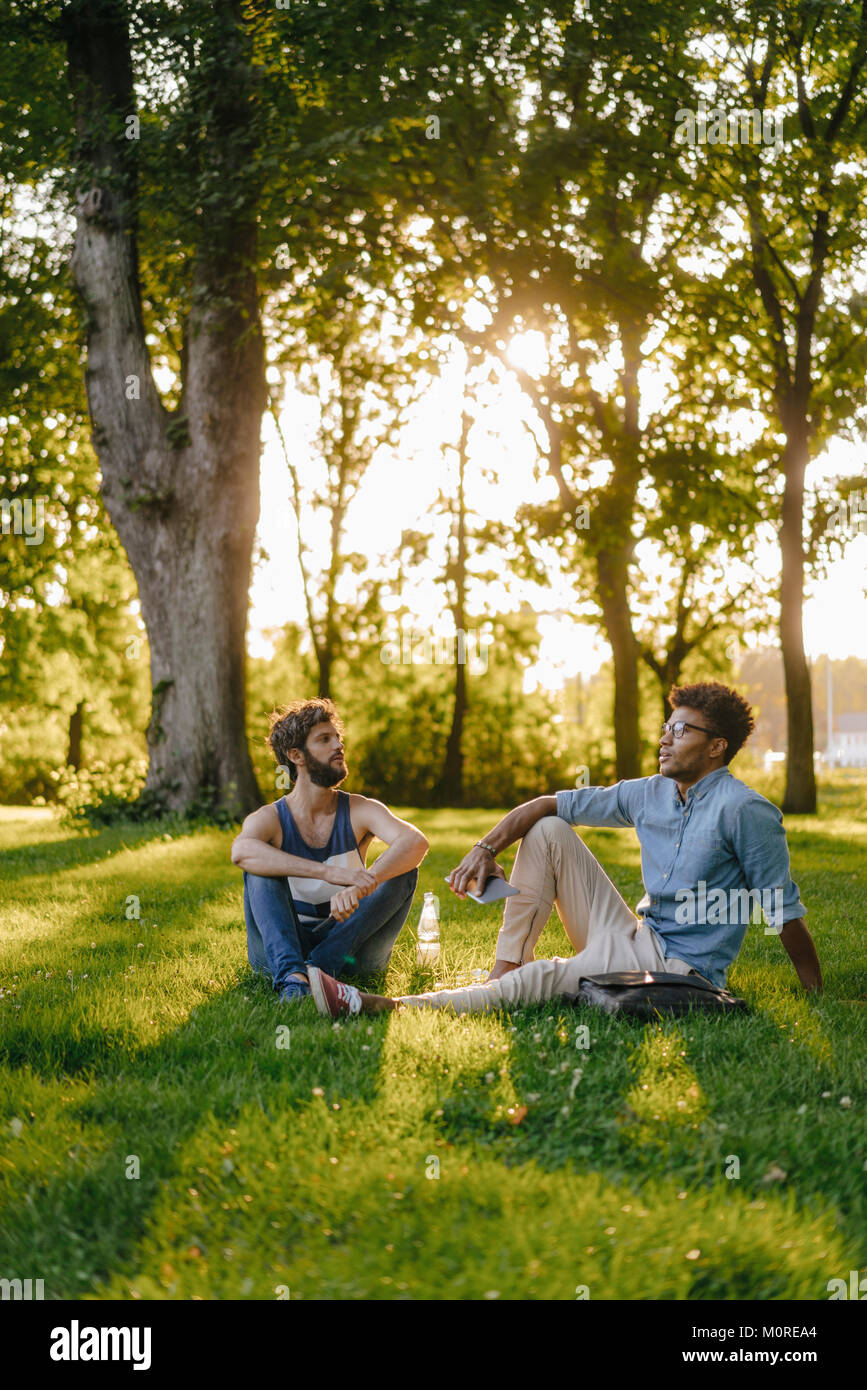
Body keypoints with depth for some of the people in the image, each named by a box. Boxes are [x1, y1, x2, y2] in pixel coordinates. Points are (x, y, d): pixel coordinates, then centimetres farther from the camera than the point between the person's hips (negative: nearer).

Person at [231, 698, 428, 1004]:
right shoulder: (269, 820, -5)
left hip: (348, 949, 1)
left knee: (403, 868, -18)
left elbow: (415, 842, -22)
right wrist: (330, 872, -43)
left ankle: (319, 967, -33)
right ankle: (292, 975, -42)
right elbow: (241, 851, -32)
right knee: (260, 868, -23)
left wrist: (360, 887, -41)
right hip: (281, 949, -1)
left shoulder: (360, 811, -1)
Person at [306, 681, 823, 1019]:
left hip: (681, 969, -8)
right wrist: (487, 847, -5)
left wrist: (819, 996, -12)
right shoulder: (649, 795, 7)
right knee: (548, 832, 2)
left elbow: (784, 910, -13)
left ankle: (382, 1006, -32)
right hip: (634, 938, 8)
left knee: (541, 981, -27)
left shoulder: (745, 810, -14)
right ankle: (506, 968, -8)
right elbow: (551, 804, 8)